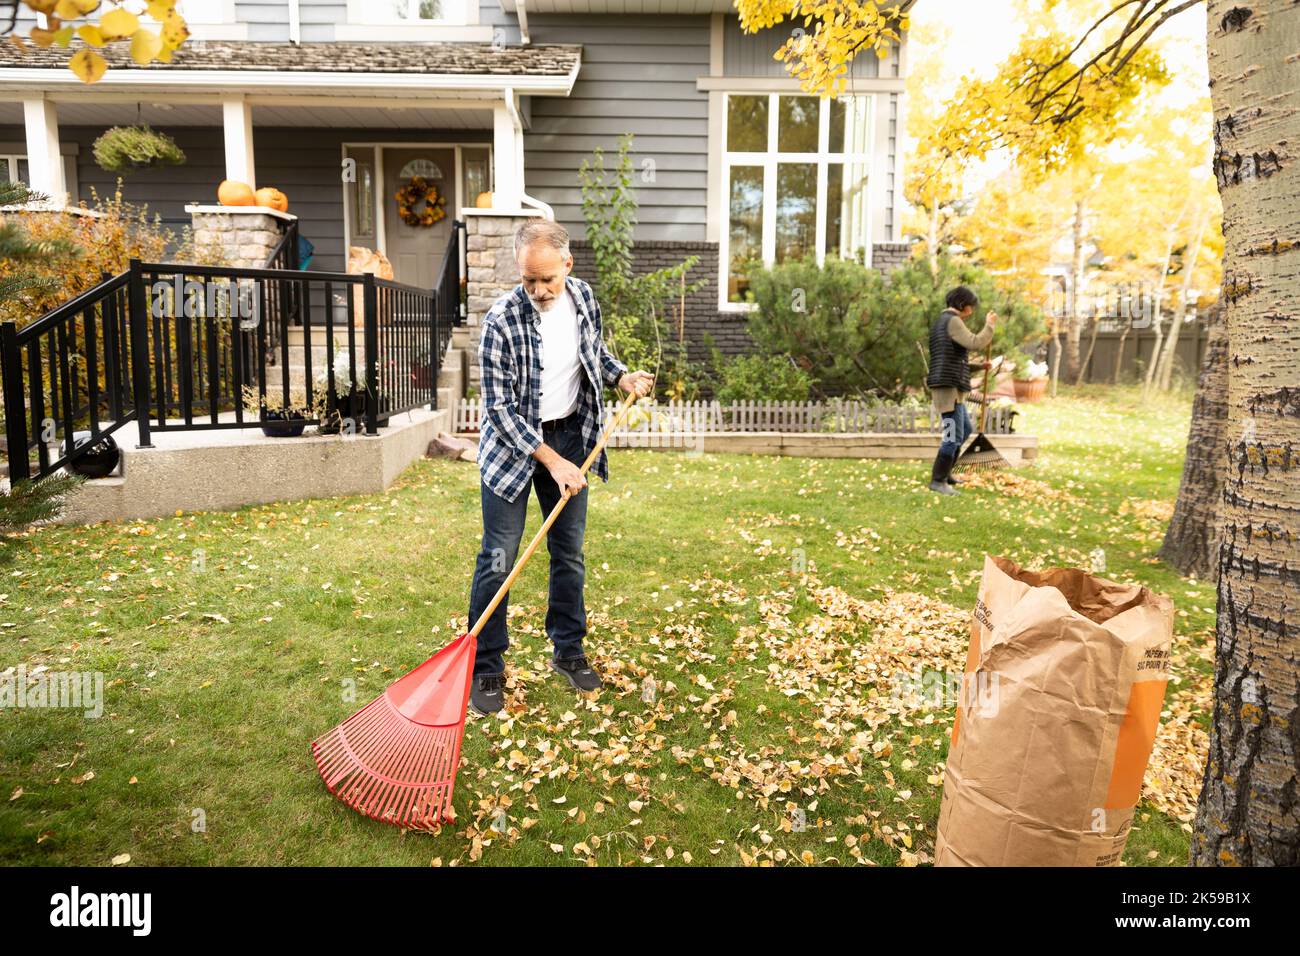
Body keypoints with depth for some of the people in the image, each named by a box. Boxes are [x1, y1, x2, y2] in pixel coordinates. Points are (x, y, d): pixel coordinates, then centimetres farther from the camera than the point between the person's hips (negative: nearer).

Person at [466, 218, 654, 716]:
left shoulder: (583, 296, -6)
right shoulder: (502, 320, -23)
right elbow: (500, 408, -21)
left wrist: (622, 376, -4)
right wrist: (552, 460, -23)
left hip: (571, 434, 5)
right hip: (513, 443, -5)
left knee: (569, 552, 12)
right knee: (499, 558, -3)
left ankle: (568, 651, 28)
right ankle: (486, 668, 12)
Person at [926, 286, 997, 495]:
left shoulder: (940, 323, 22)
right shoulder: (952, 321, -10)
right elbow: (976, 344, -20)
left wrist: (976, 365, 19)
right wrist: (990, 325, -5)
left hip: (949, 386, 11)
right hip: (949, 387, -11)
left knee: (965, 429, 21)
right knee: (954, 435, -9)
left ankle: (944, 471, 25)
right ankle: (938, 481, -5)